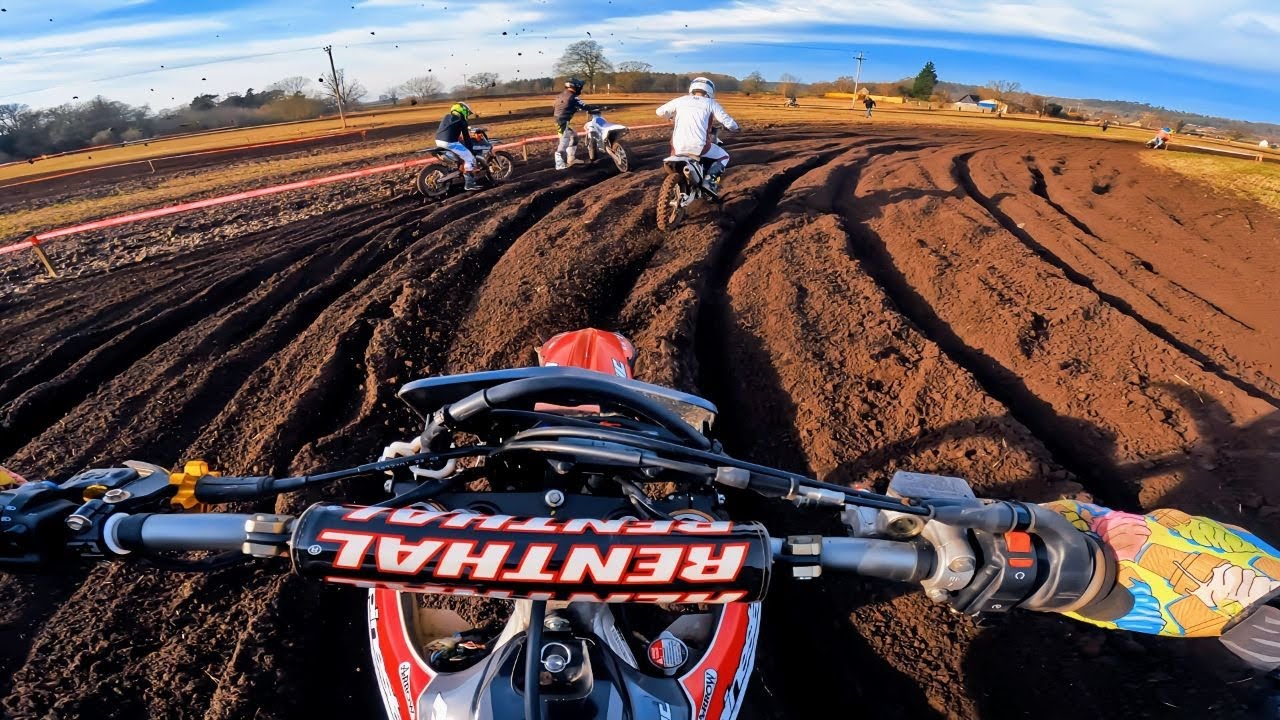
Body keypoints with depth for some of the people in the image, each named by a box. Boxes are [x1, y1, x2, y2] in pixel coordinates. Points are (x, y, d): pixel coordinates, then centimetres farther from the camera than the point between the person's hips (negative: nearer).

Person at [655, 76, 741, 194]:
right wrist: (735, 127, 28)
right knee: (724, 156, 21)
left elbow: (660, 112, 19)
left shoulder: (681, 100, 14)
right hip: (699, 146, -3)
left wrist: (672, 116, 39)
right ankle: (709, 180, 0)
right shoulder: (711, 103, 8)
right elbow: (729, 123, 4)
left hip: (679, 146, 3)